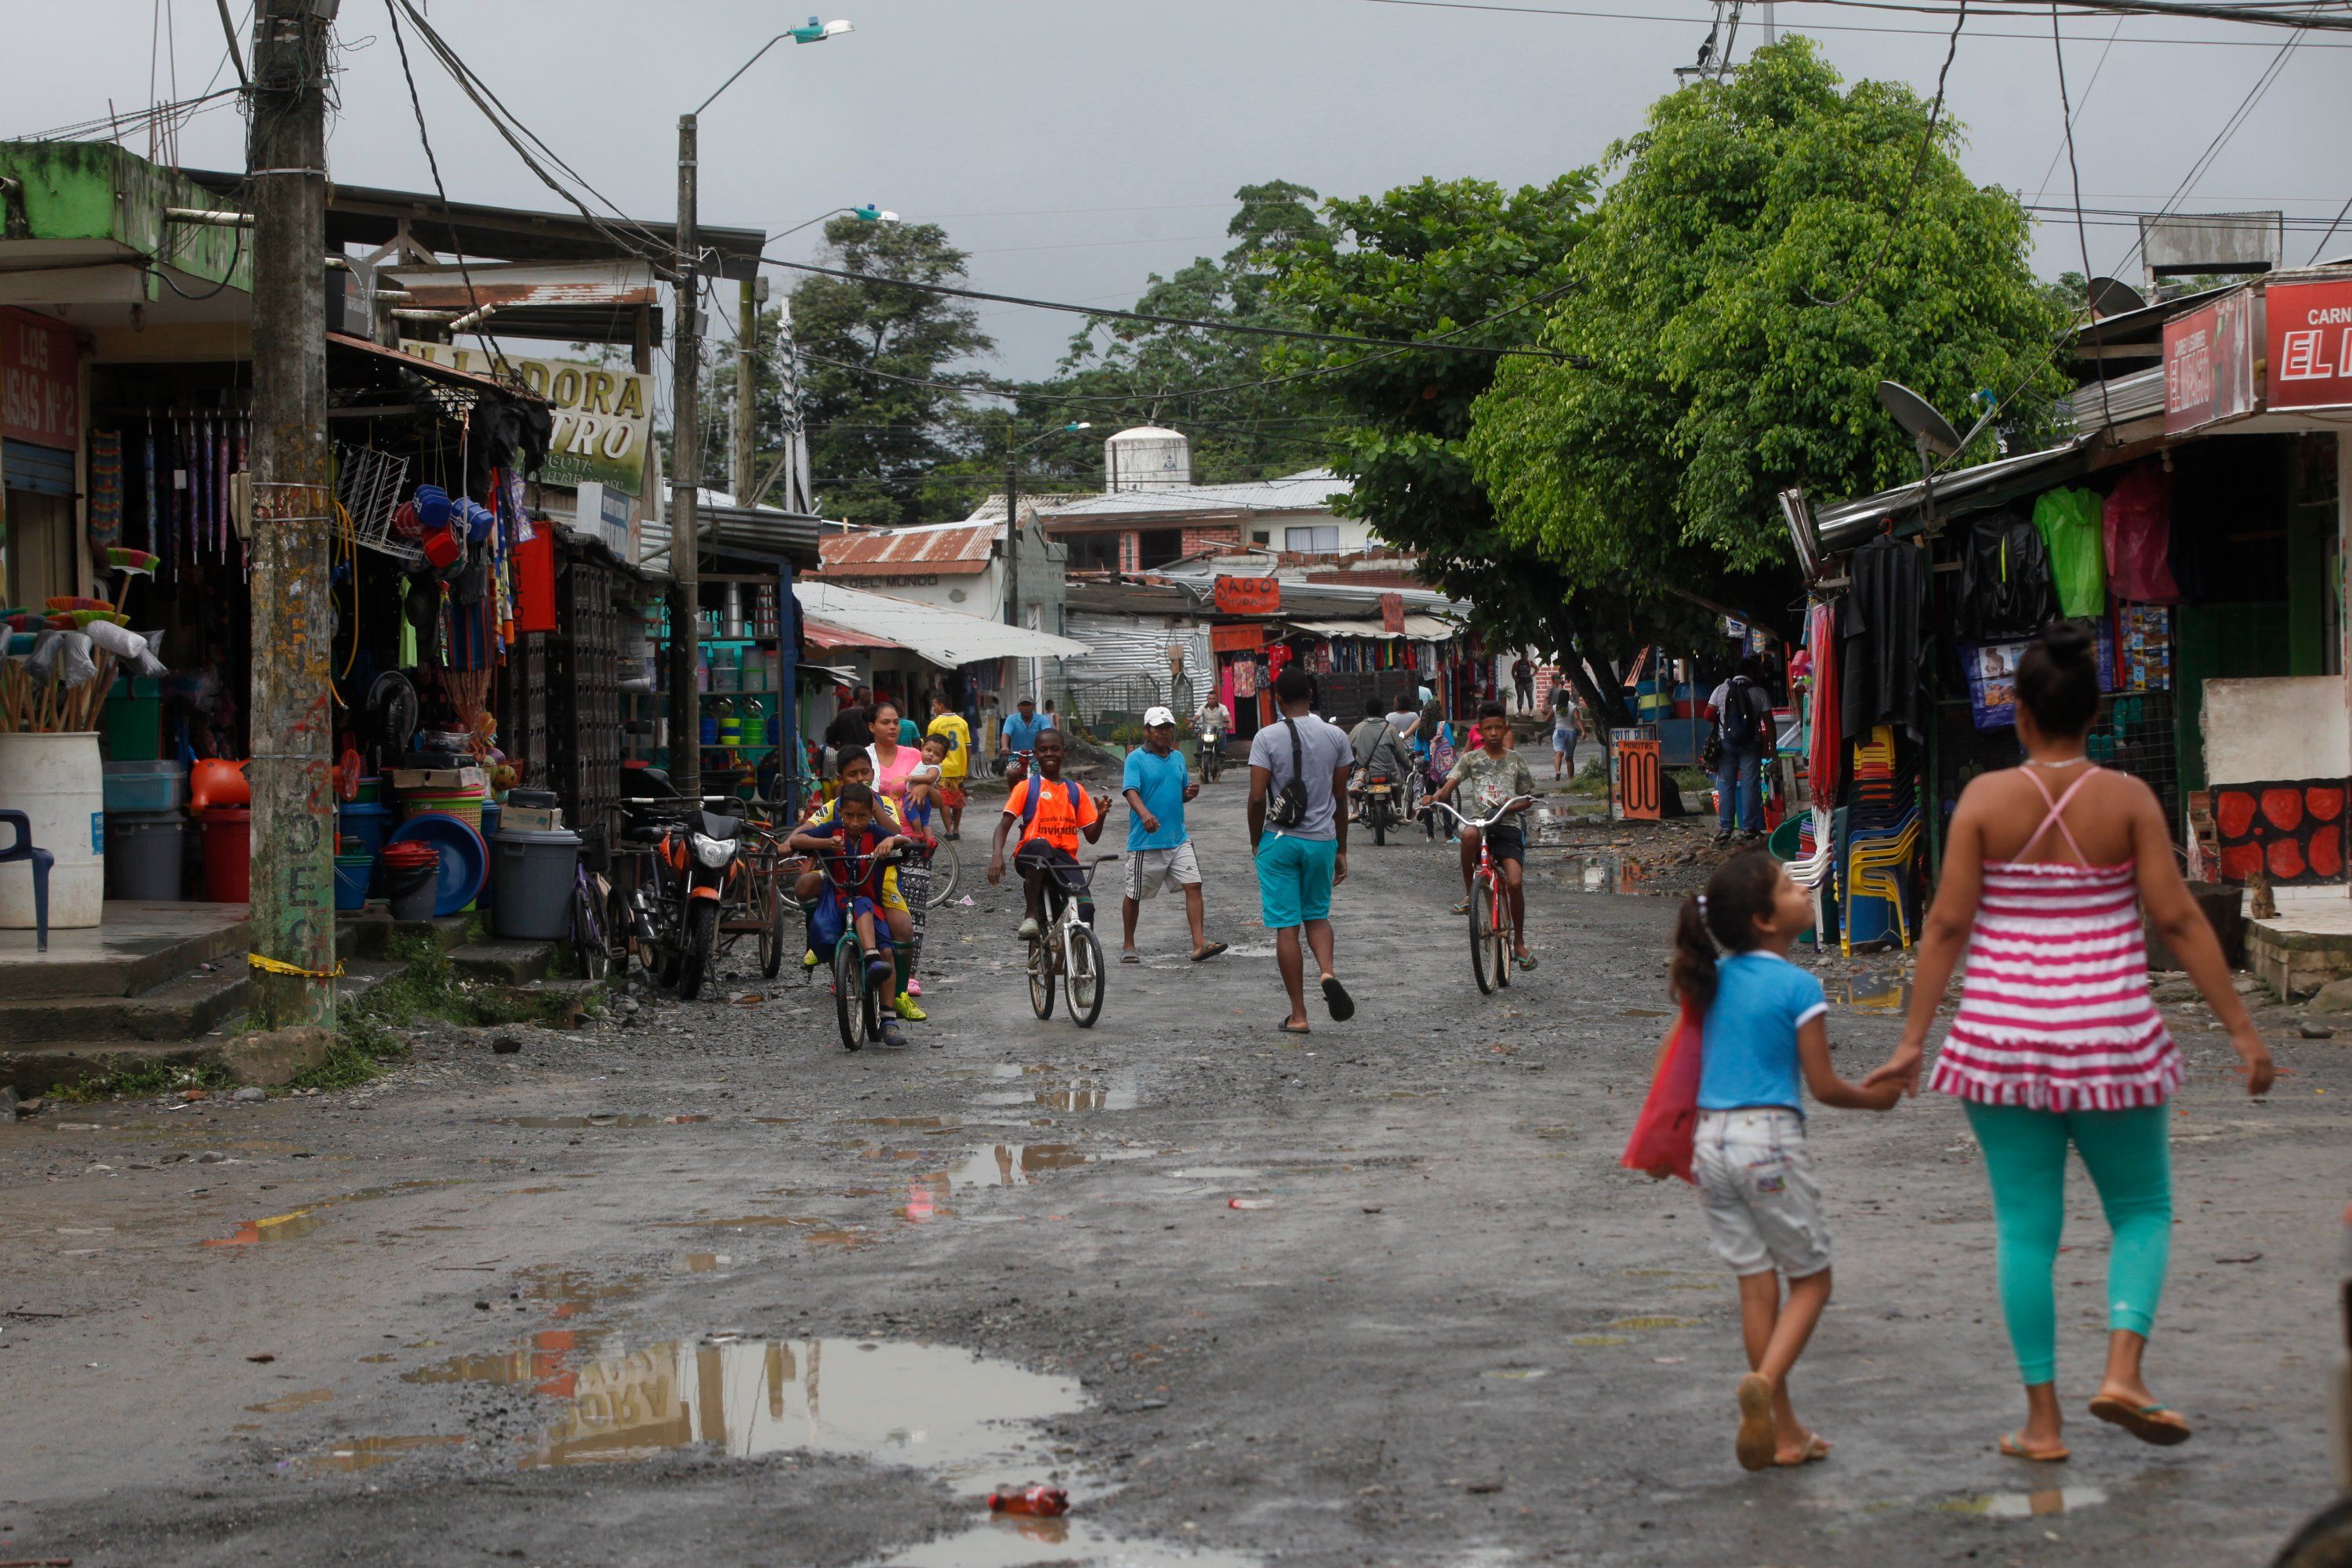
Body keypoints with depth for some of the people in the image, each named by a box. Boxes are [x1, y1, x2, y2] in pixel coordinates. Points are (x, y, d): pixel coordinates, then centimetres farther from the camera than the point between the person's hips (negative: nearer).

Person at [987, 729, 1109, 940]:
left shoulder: (1075, 791, 16)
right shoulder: (1026, 787, 8)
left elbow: (1092, 837, 17)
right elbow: (1004, 825, -1)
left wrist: (1101, 815, -4)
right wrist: (997, 855, -20)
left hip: (1064, 859, 2)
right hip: (1030, 857, -2)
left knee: (1085, 907, -24)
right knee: (1040, 845, -39)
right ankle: (1032, 915, -25)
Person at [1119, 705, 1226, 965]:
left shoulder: (1177, 757, 13)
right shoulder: (1136, 759, -7)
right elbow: (1131, 791, -21)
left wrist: (1190, 793, -2)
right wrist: (1145, 814, -40)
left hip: (1178, 839, 5)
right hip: (1146, 842, -5)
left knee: (1193, 885, -8)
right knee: (1135, 894, 7)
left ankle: (1199, 944, -11)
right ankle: (1128, 945, 24)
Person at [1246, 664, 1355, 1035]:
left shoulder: (1267, 738, -8)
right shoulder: (1335, 737, 2)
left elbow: (1257, 797, -12)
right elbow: (1340, 797, 7)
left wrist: (1256, 841, 4)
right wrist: (1341, 850, 15)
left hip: (1280, 841, -3)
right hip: (1322, 839, 3)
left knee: (1286, 927, 2)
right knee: (1317, 916, 20)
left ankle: (1298, 1015, 4)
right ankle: (1328, 973, -9)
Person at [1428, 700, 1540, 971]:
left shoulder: (1516, 761, 11)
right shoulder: (1471, 759, 10)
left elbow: (1527, 798, 13)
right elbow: (1450, 784, -2)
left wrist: (1507, 807, -8)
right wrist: (1436, 797, -24)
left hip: (1508, 826, 0)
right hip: (1480, 821, 0)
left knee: (1515, 883, -16)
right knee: (1469, 835, -40)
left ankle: (1519, 943, 5)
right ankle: (1469, 894, -18)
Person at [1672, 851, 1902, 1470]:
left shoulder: (1713, 979, 8)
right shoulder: (1799, 987, -10)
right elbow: (1822, 1086, -8)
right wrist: (1875, 1098, 10)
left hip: (1711, 1140, 6)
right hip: (1769, 1139, -6)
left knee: (1756, 1282, 10)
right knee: (1810, 1278, 7)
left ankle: (1783, 1430, 13)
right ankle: (1764, 1380, -18)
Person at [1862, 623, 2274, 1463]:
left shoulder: (1985, 798, -4)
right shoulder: (2128, 798, -5)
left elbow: (1947, 926, -6)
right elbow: (2178, 920, -8)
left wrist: (1912, 1043, -2)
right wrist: (2241, 1030, -3)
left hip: (2002, 1038, 1)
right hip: (2109, 1038, -1)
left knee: (2026, 1227, 8)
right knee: (2142, 1209, 16)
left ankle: (2042, 1419, 10)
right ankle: (2122, 1371, -4)